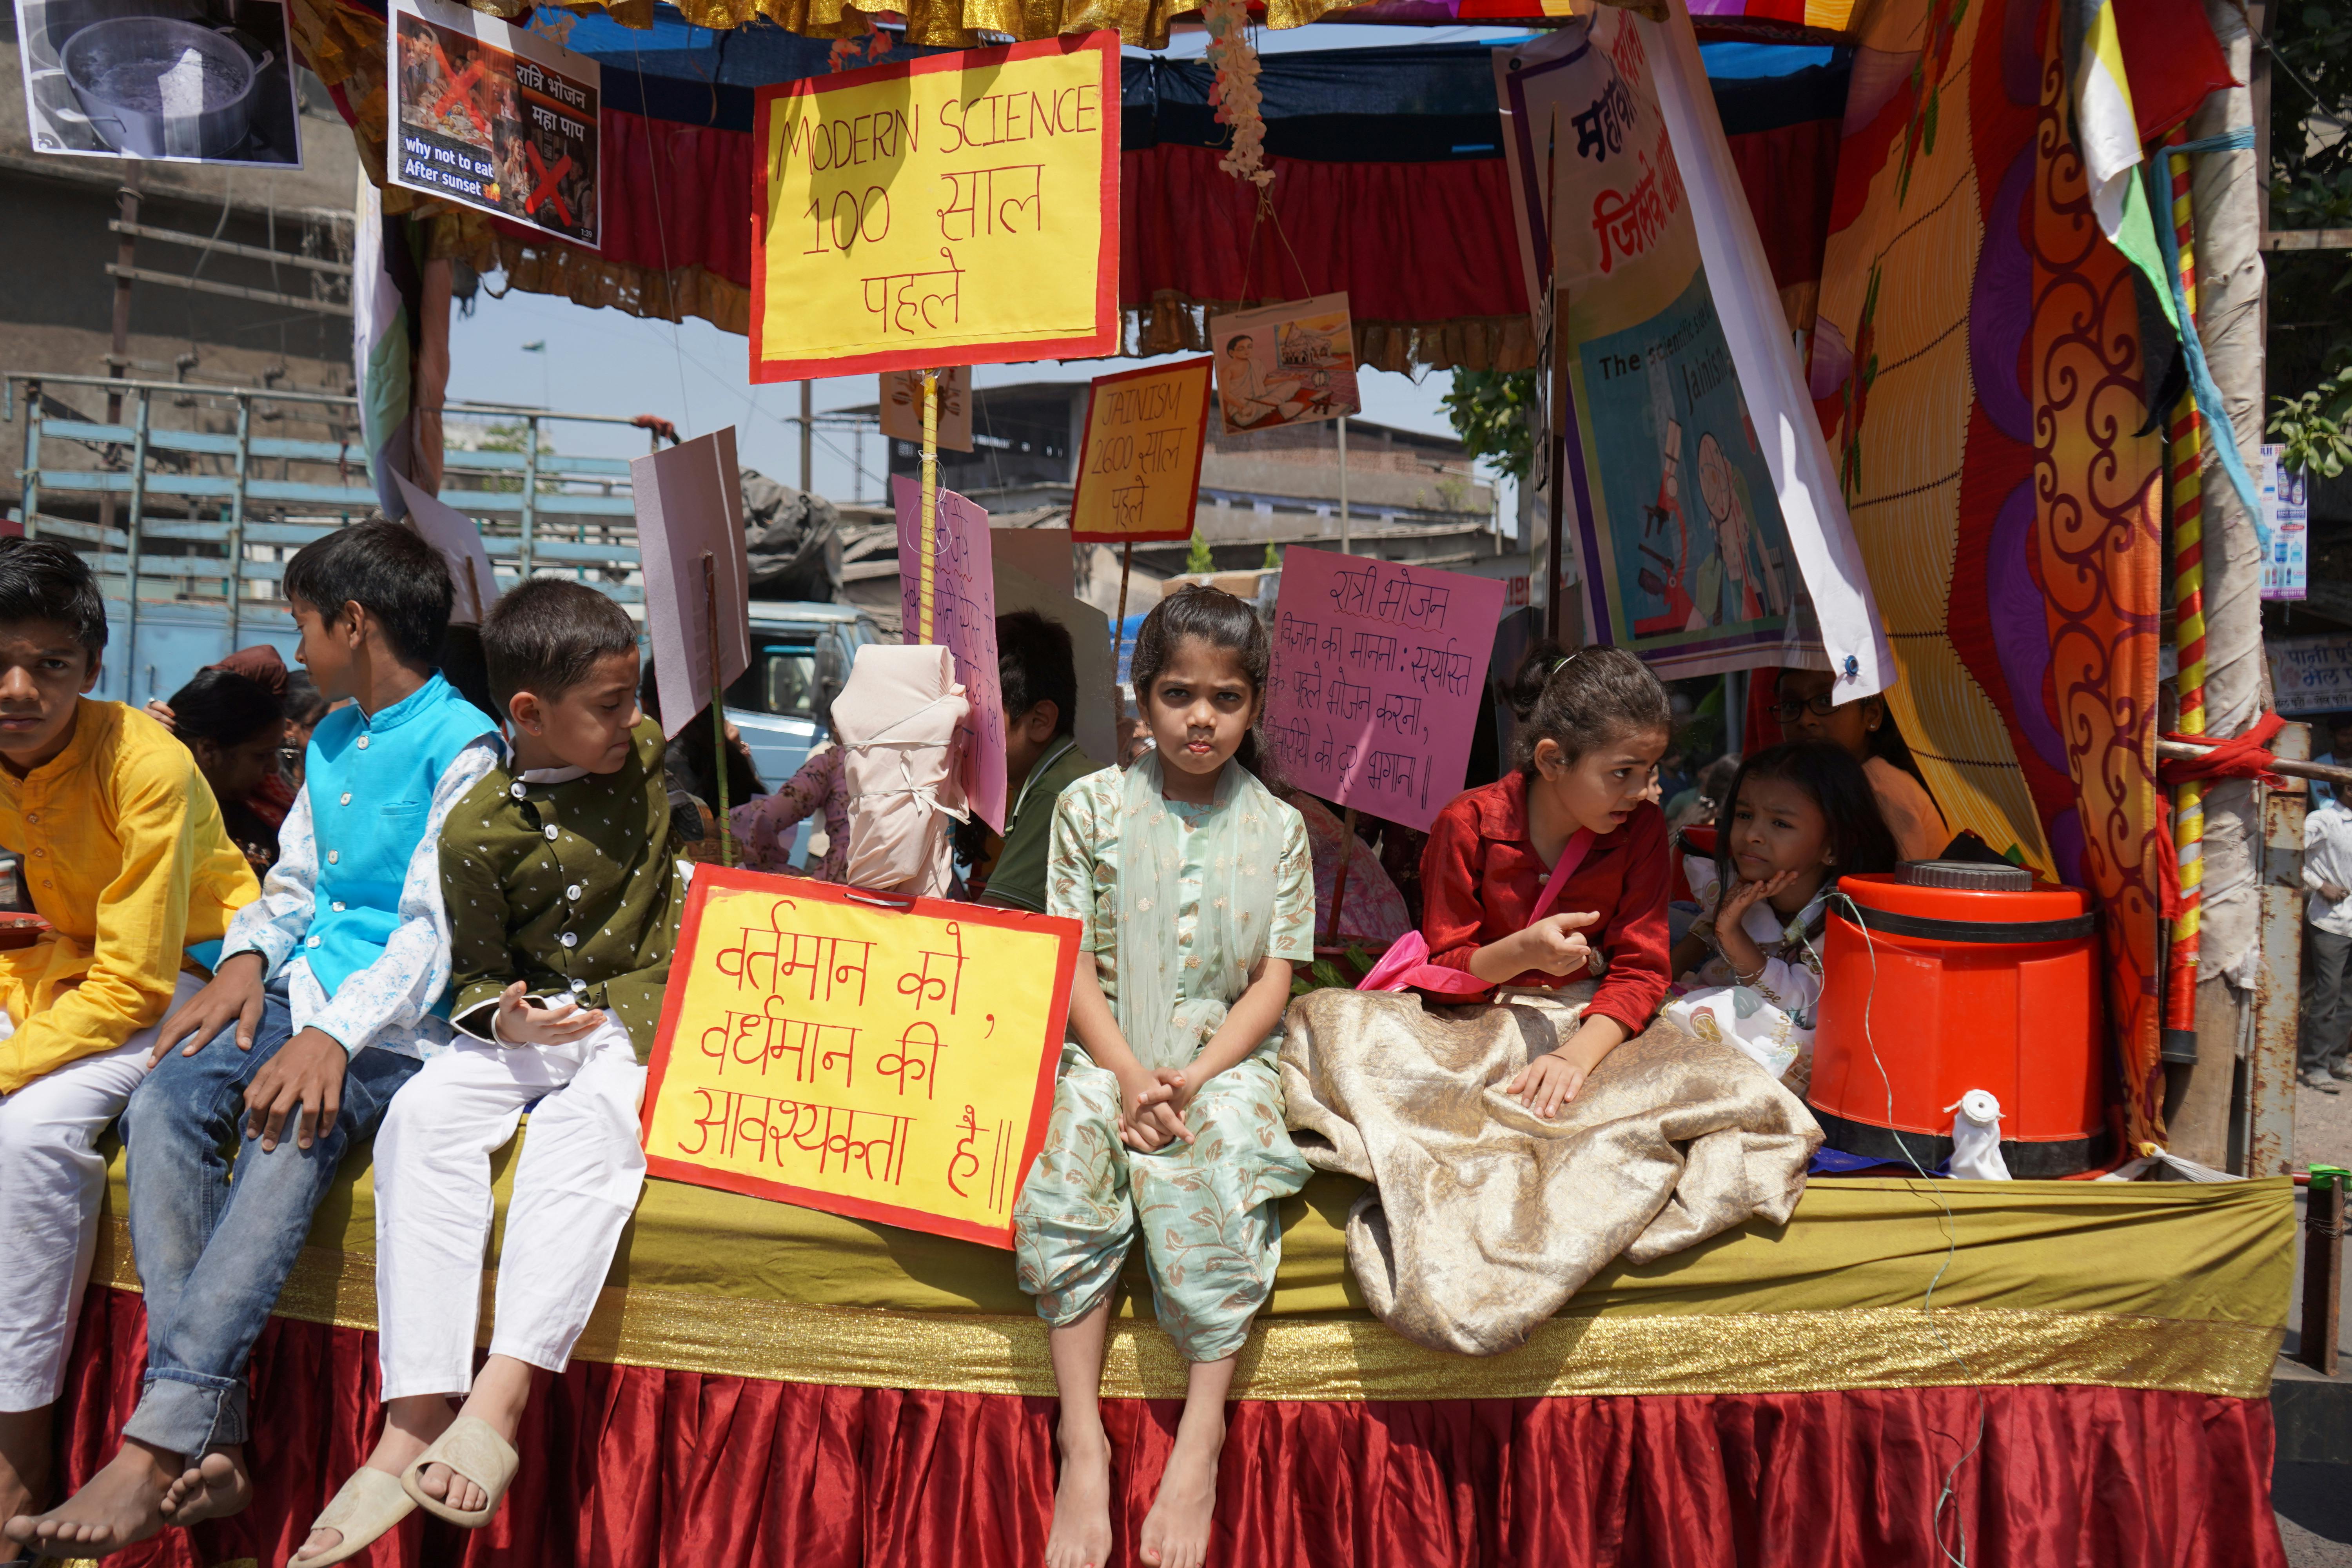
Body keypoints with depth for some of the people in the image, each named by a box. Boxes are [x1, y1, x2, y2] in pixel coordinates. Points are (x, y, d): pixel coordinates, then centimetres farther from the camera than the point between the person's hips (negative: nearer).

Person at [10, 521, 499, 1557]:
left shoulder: (460, 745, -7)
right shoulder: (330, 740, 21)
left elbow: (433, 928, -15)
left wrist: (334, 1035, -28)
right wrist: (248, 958, 2)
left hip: (398, 1016, -8)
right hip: (300, 990, 8)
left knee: (289, 1132, -34)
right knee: (164, 1102, -20)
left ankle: (153, 1452, -37)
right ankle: (210, 1440, -27)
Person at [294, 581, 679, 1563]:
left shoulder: (649, 751, 5)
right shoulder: (482, 828, -6)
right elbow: (474, 972, 1)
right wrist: (506, 1019, -17)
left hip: (643, 1017, 0)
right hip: (530, 1023, 0)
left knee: (583, 1125, -33)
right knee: (424, 1115, -29)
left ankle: (497, 1406, -42)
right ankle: (414, 1422, -32)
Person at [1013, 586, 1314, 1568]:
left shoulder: (1277, 829, 7)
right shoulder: (1092, 806, 5)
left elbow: (1273, 982, 2)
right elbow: (1071, 962, 1)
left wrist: (1196, 1076, -13)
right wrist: (1125, 1073, -13)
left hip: (1225, 1057, 0)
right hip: (1108, 1054, 1)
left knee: (1213, 1169, -30)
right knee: (1064, 1176, -28)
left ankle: (1201, 1439, -23)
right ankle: (1083, 1444, -23)